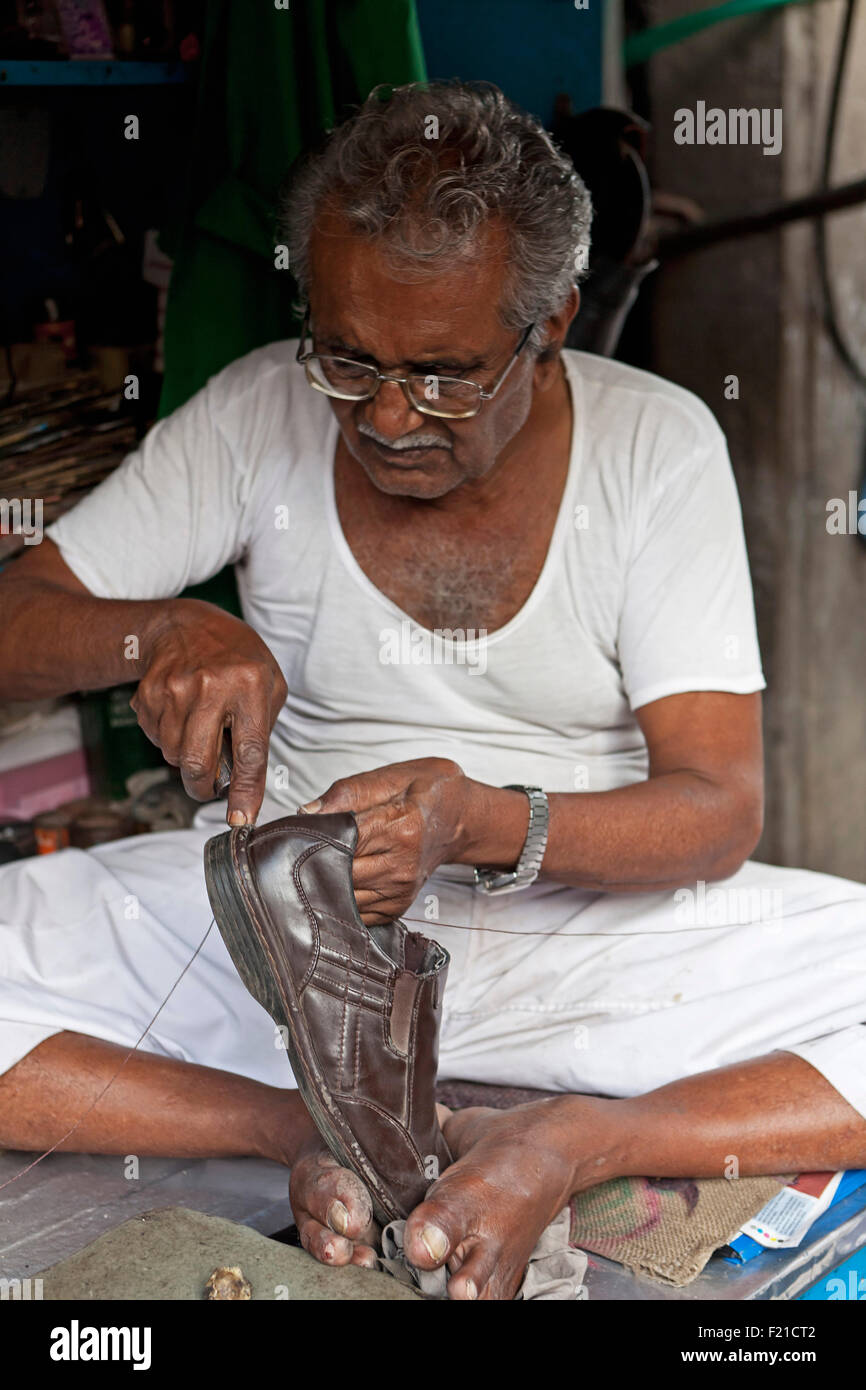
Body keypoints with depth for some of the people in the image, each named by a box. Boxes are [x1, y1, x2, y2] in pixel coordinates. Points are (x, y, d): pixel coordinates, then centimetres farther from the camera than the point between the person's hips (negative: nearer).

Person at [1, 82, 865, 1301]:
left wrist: (477, 821, -31)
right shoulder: (258, 414, -4)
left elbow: (719, 809, -12)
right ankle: (307, 1130, -20)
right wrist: (160, 631, -25)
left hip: (587, 919, -1)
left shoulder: (658, 445, -8)